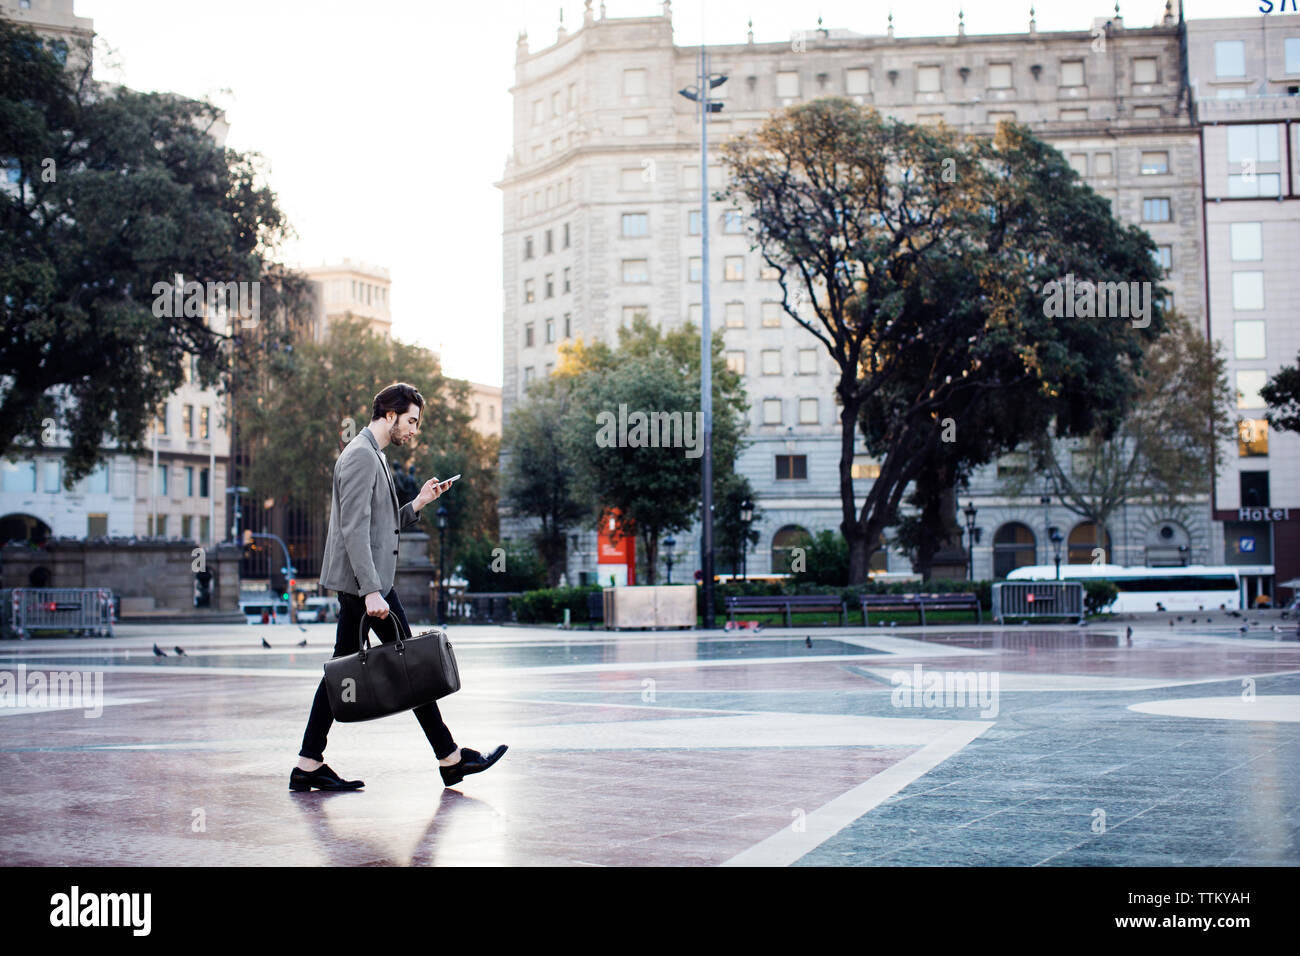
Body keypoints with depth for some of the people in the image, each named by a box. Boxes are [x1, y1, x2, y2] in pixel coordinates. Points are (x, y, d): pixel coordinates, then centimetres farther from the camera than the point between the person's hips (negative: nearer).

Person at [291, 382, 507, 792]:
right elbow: (354, 529, -21)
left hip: (358, 586, 10)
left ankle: (309, 766, 10)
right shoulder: (361, 455, -13)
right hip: (363, 581, -10)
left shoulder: (373, 456, 20)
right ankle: (450, 758, 5)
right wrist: (372, 590, -26)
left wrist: (418, 503, 11)